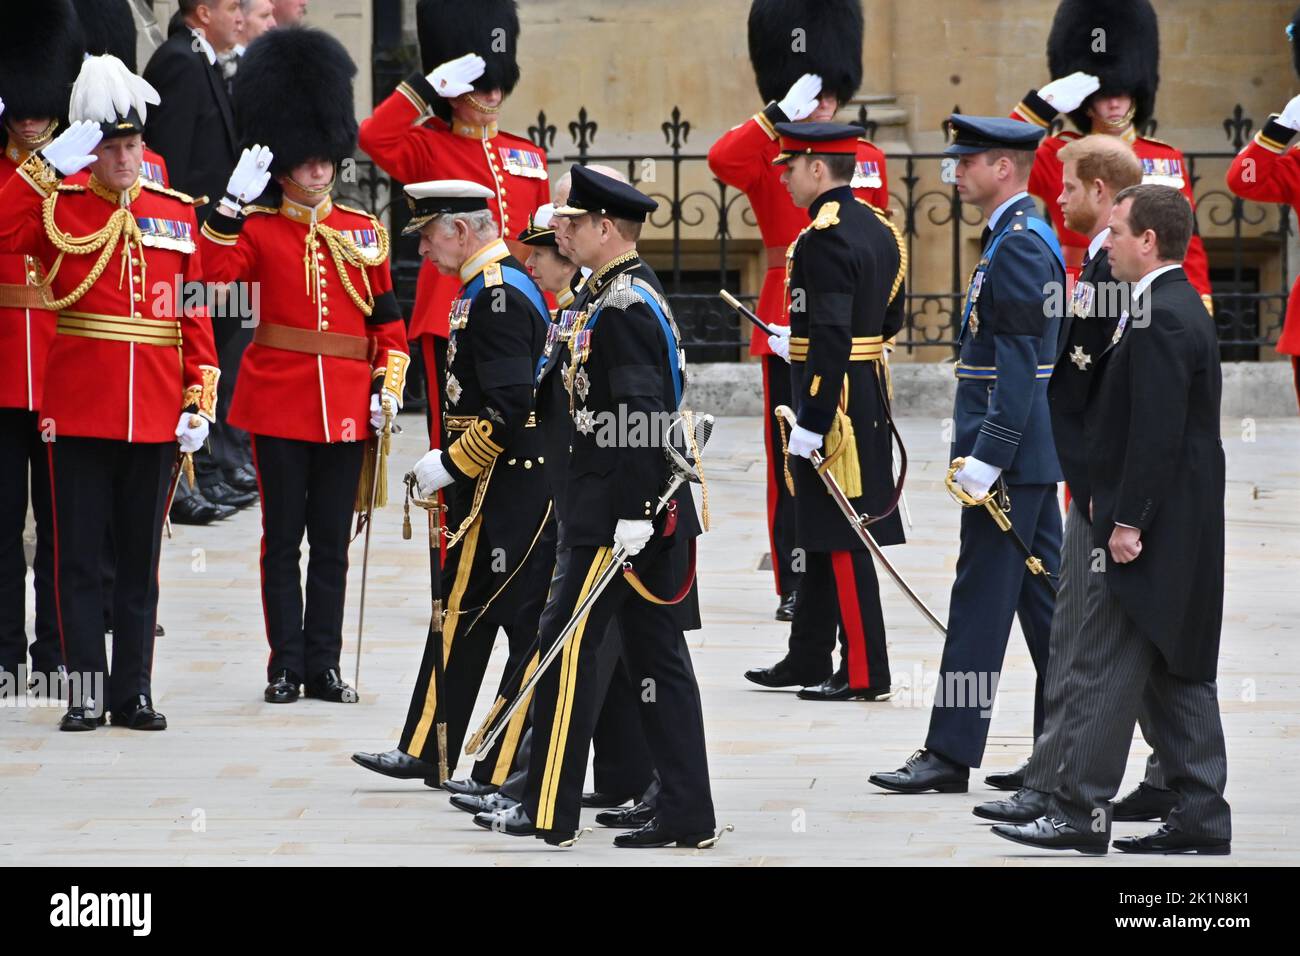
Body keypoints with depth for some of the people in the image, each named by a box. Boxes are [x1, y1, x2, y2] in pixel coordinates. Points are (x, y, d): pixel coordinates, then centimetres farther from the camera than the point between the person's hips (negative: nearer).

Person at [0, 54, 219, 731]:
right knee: (79, 555, 1)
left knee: (141, 557, 8)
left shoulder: (175, 213, 7)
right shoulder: (57, 207, 0)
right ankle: (86, 690, 6)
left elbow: (196, 313, 7)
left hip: (156, 414, 2)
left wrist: (200, 397, -1)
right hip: (79, 410, -2)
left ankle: (134, 690, 14)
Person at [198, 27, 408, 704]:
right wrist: (232, 199, -22)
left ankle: (325, 664, 12)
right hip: (279, 400, -2)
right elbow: (215, 272, -18)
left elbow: (387, 318, 11)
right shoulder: (257, 229, 1)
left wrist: (389, 385, 1)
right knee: (283, 538, 1)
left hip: (346, 404, 2)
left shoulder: (363, 232, 9)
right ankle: (286, 665, 7)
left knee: (332, 541, 6)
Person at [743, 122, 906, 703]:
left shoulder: (824, 238, -18)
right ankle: (807, 659, 24)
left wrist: (810, 421, -23)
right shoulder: (878, 228, 11)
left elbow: (832, 337, -24)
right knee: (821, 533, 16)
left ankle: (866, 672, -1)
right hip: (869, 396, 10)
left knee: (842, 541, -4)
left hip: (831, 400, -10)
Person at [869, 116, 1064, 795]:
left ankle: (951, 754, -3)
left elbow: (1020, 363, -22)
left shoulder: (1020, 244, -16)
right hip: (1031, 453, 11)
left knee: (980, 599, -6)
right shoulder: (1024, 236, 16)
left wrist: (986, 457, -23)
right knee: (1043, 599, 11)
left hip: (1010, 456, -11)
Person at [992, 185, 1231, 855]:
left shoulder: (1161, 318, -18)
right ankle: (1201, 818, 13)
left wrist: (1127, 523, -20)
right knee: (1180, 670, 11)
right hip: (1185, 535, 10)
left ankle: (1079, 813, -2)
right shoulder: (1179, 308, 14)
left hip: (1148, 528, -10)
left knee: (1102, 672, -5)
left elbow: (1157, 433, -22)